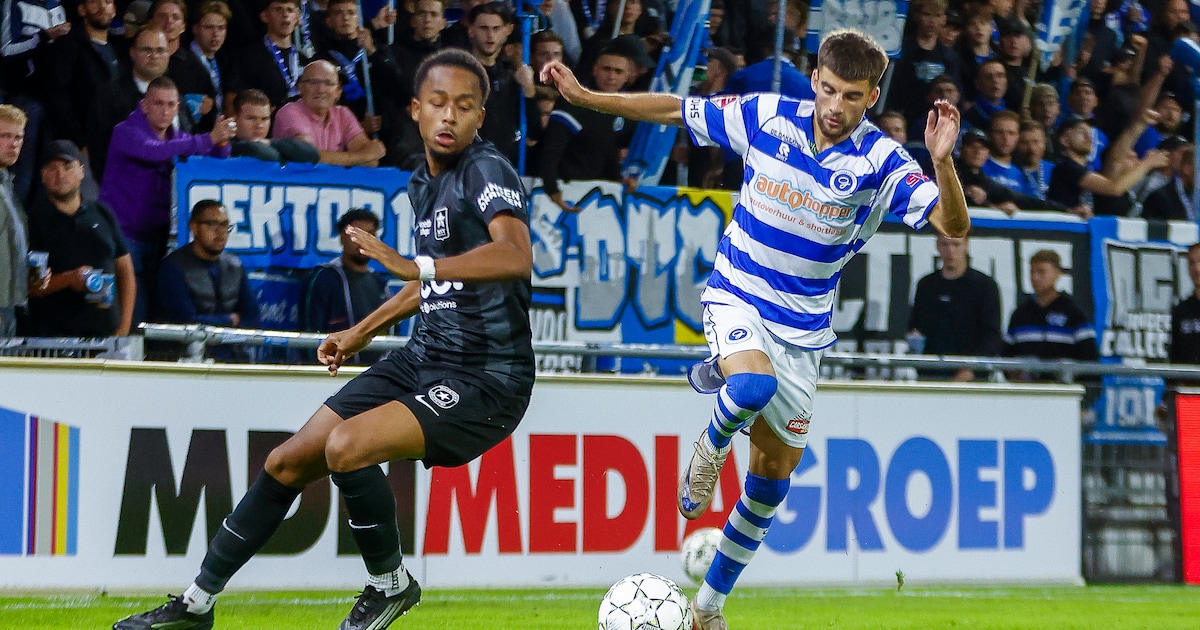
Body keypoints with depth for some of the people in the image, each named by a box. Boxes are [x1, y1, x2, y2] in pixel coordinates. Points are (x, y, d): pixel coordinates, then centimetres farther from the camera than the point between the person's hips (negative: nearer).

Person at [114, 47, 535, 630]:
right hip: (425, 358, 9)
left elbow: (515, 255, -38)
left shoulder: (487, 171, -18)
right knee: (288, 462, 8)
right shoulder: (423, 182, 10)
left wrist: (415, 265, -48)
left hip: (486, 380, -9)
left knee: (347, 445, -29)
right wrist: (361, 333, 30)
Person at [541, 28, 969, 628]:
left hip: (803, 326, 2)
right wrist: (582, 96, 0)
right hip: (736, 295, -2)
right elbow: (675, 109, 3)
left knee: (775, 470, 7)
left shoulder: (880, 161, -13)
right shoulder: (767, 117, -10)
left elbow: (953, 225, -23)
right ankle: (712, 444, 1)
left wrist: (942, 161, -41)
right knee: (755, 384, -36)